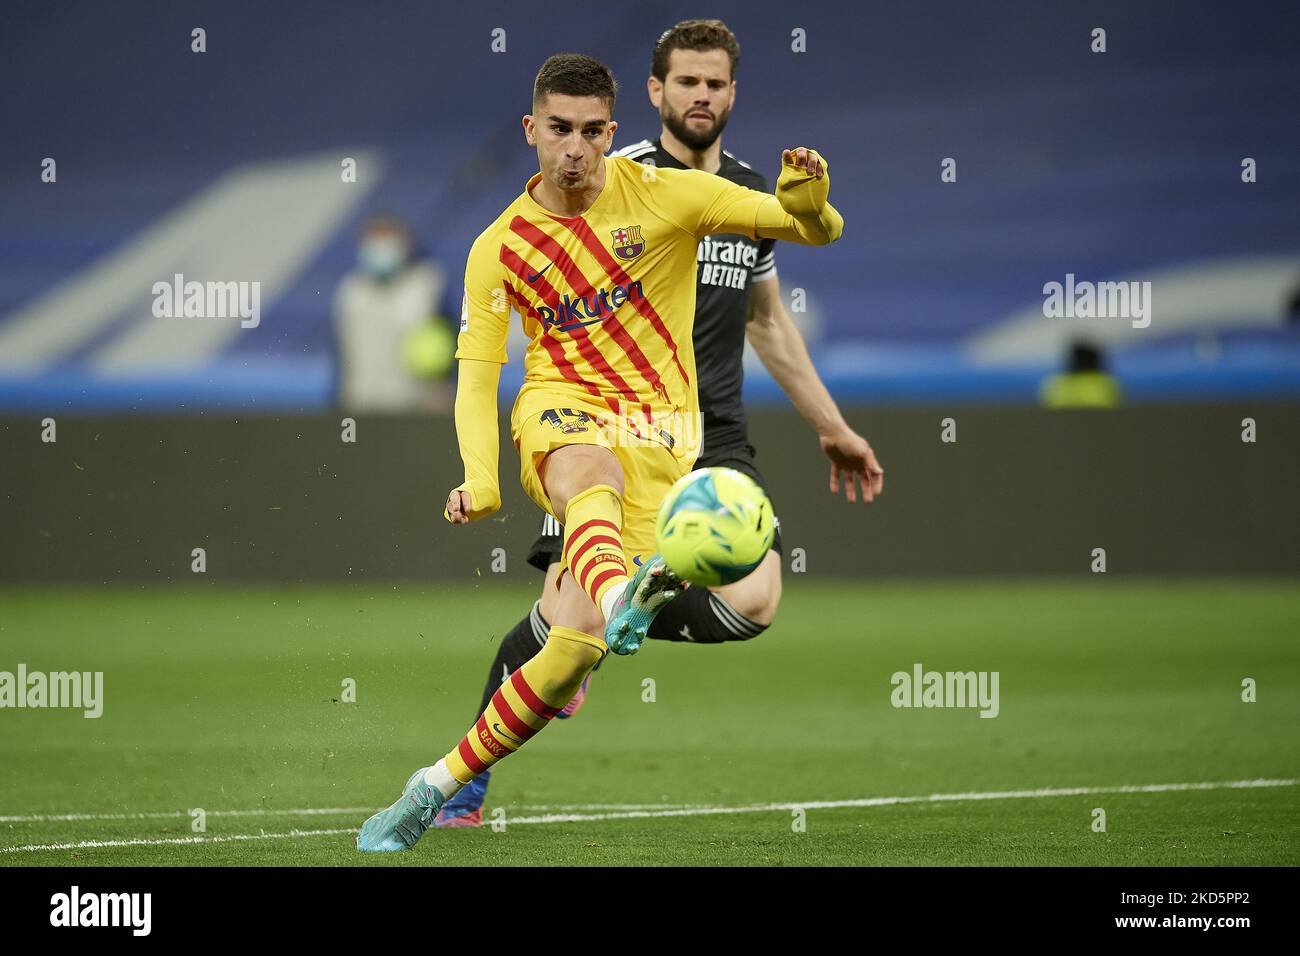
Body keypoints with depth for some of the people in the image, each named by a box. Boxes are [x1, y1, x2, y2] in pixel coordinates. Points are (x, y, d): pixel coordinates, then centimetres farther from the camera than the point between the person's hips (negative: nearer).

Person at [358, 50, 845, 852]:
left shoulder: (663, 195, 0)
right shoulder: (499, 250, 5)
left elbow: (815, 230, -3)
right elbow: (476, 374, 7)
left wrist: (807, 206, -29)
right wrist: (481, 481, -11)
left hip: (657, 435, 0)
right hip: (559, 412, 0)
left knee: (578, 645, -12)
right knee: (595, 472, -40)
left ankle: (442, 786, 2)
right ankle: (623, 596, -72)